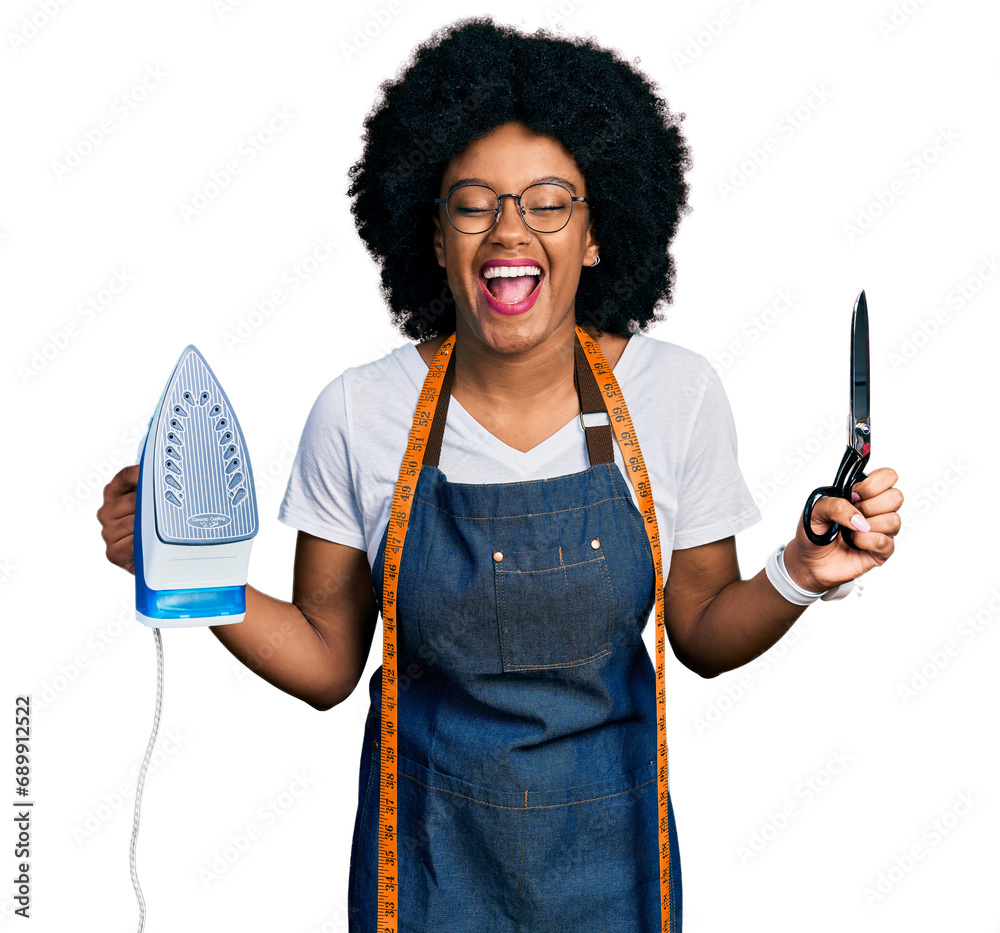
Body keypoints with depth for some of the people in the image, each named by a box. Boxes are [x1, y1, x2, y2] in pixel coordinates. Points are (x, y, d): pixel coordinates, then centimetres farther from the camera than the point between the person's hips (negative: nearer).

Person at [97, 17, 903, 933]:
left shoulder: (680, 392, -12)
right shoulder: (358, 412, -13)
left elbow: (703, 633, -1)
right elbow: (327, 666, -6)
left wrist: (799, 577, -19)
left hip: (605, 838, 1)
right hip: (429, 838, 0)